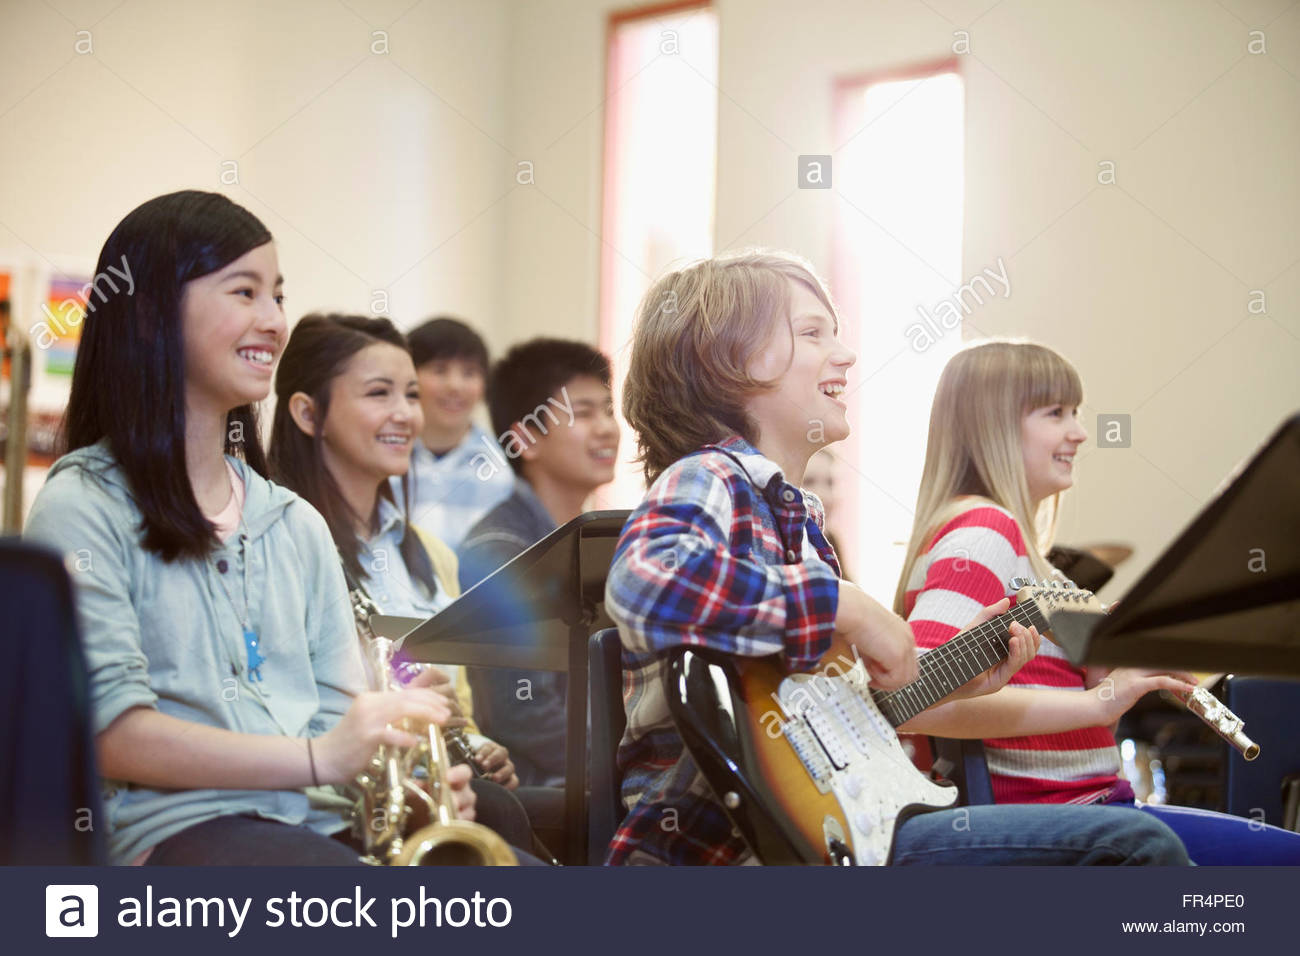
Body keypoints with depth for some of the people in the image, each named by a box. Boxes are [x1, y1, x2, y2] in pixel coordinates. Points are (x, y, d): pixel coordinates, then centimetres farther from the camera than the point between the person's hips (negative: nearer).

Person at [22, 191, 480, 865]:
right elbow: (106, 732, -10)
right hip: (172, 825, -6)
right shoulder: (83, 508, 2)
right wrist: (318, 758, -18)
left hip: (318, 824, 6)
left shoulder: (298, 524, 23)